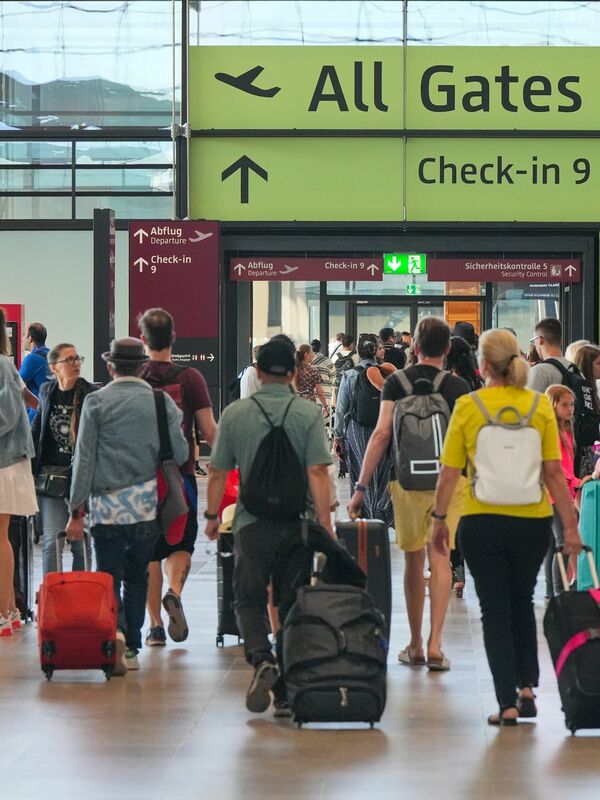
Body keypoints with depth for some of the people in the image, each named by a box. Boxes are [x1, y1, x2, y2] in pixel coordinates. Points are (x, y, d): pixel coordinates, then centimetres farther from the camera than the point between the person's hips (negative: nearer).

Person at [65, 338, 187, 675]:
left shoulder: (96, 402, -2)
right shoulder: (162, 402, 1)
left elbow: (84, 460, -3)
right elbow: (181, 455, 2)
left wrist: (76, 511, -1)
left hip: (106, 504, -1)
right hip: (147, 503, 1)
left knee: (109, 577, 2)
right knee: (137, 577, 13)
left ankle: (116, 633, -23)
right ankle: (132, 648, 13)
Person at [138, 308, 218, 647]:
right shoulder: (190, 377, -6)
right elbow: (209, 431, -7)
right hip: (180, 474, -1)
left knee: (149, 551, 9)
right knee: (181, 545, 12)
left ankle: (155, 625, 8)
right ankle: (174, 592, -16)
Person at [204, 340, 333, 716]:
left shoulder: (234, 414, 1)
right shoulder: (309, 414, -3)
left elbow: (218, 473, 4)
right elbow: (318, 472, -10)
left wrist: (213, 515, 17)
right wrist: (325, 525, -8)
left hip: (251, 523, 0)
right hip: (296, 523, 0)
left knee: (249, 600, 11)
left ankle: (262, 659, -16)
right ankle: (285, 691, 9)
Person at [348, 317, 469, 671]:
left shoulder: (396, 383, -2)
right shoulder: (459, 387, -2)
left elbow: (382, 434, -8)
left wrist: (361, 486, -6)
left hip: (406, 480, 1)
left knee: (413, 560, 11)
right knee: (440, 558, 0)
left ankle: (415, 646, 19)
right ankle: (435, 644, -10)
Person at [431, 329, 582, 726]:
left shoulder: (468, 406, -7)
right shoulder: (539, 405, -3)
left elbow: (450, 473, -6)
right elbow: (554, 472, -5)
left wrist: (440, 518, 7)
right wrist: (571, 526, 0)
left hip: (482, 522, -2)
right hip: (532, 520, 2)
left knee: (496, 611, 7)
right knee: (522, 604, 23)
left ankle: (508, 703, 3)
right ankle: (527, 687, 17)